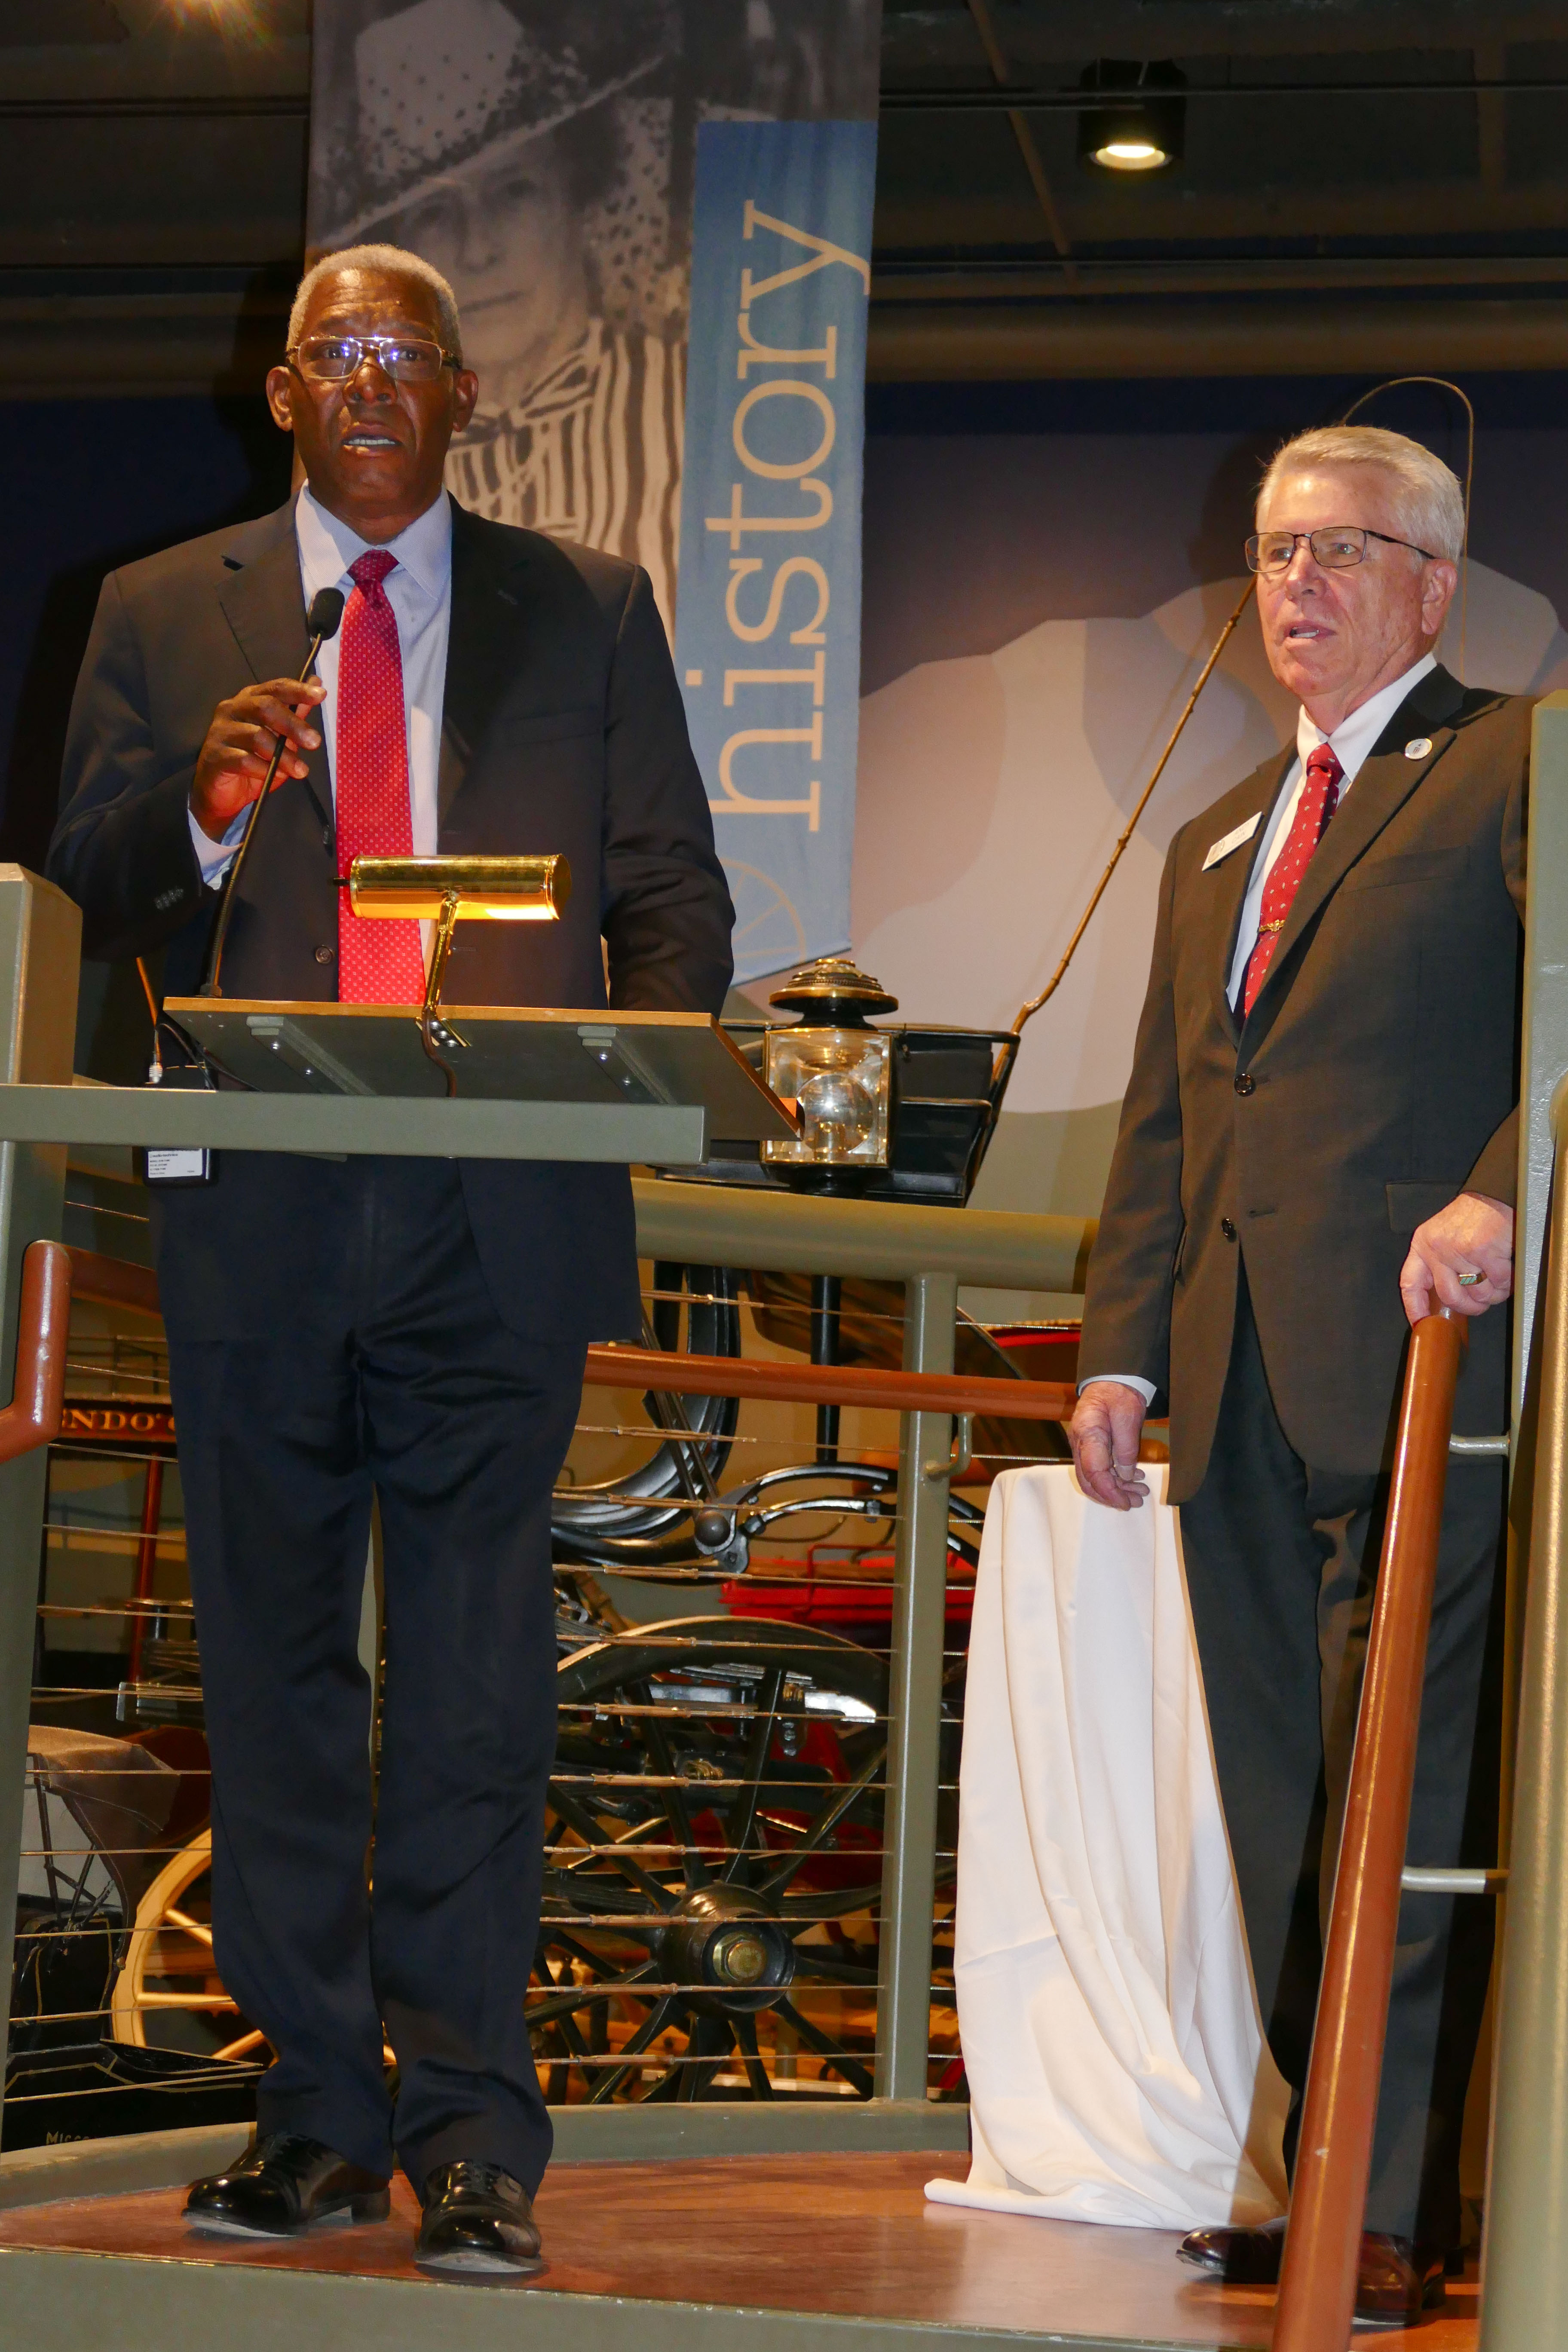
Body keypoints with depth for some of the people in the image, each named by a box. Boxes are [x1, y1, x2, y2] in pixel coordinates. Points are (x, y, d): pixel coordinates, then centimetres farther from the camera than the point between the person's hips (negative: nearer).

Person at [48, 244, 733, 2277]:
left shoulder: (587, 611, 12)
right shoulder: (162, 616, 12)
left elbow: (671, 885, 10)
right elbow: (91, 901, 8)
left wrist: (638, 1052, -10)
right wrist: (204, 808, -13)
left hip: (498, 1215, -1)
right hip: (257, 1214, 2)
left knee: (474, 1682, -5)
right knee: (273, 1668, 6)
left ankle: (471, 2127, 0)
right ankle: (316, 2108, 15)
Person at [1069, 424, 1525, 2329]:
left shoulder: (1509, 767, 3)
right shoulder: (1214, 847, 26)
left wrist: (1502, 1191, -23)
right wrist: (1120, 1351, 15)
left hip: (1417, 1361, -7)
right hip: (1241, 1392, 7)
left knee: (1404, 1808, -9)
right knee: (1281, 1812, 7)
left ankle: (1394, 2212, -6)